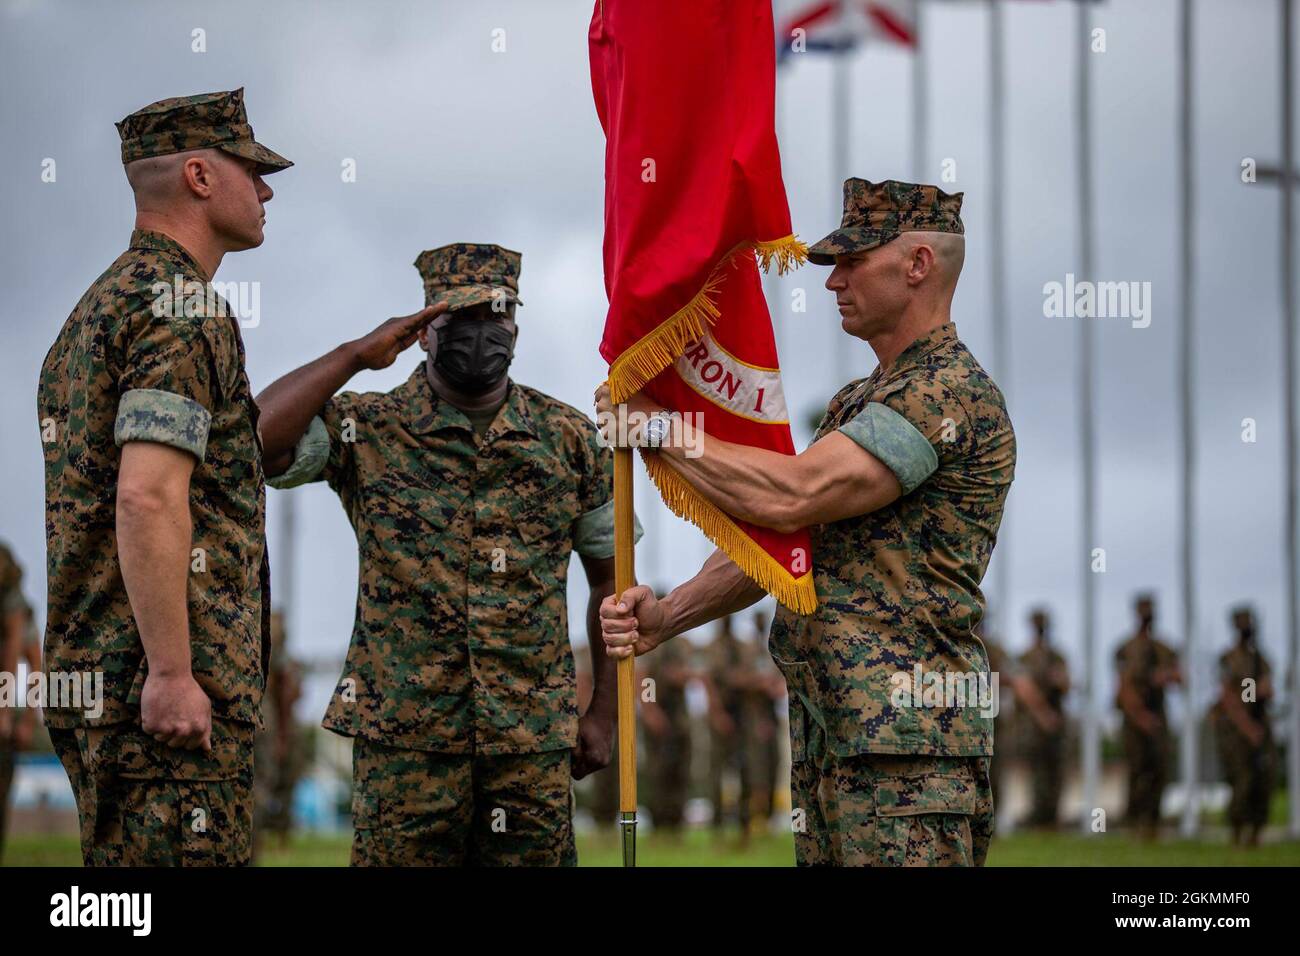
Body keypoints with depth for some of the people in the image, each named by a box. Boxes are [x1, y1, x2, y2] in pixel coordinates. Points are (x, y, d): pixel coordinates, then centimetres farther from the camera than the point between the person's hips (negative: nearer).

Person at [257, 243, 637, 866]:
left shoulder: (569, 440, 7)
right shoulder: (369, 431, 1)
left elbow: (612, 576, 14)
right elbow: (256, 439, -16)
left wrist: (603, 712, 9)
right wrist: (355, 356, -13)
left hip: (534, 743, 2)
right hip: (403, 739, -2)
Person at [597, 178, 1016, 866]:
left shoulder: (952, 394, -12)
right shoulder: (857, 403, 23)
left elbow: (789, 498, -20)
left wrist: (659, 426, -8)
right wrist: (664, 618, 4)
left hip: (905, 745, -10)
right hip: (825, 733, 10)